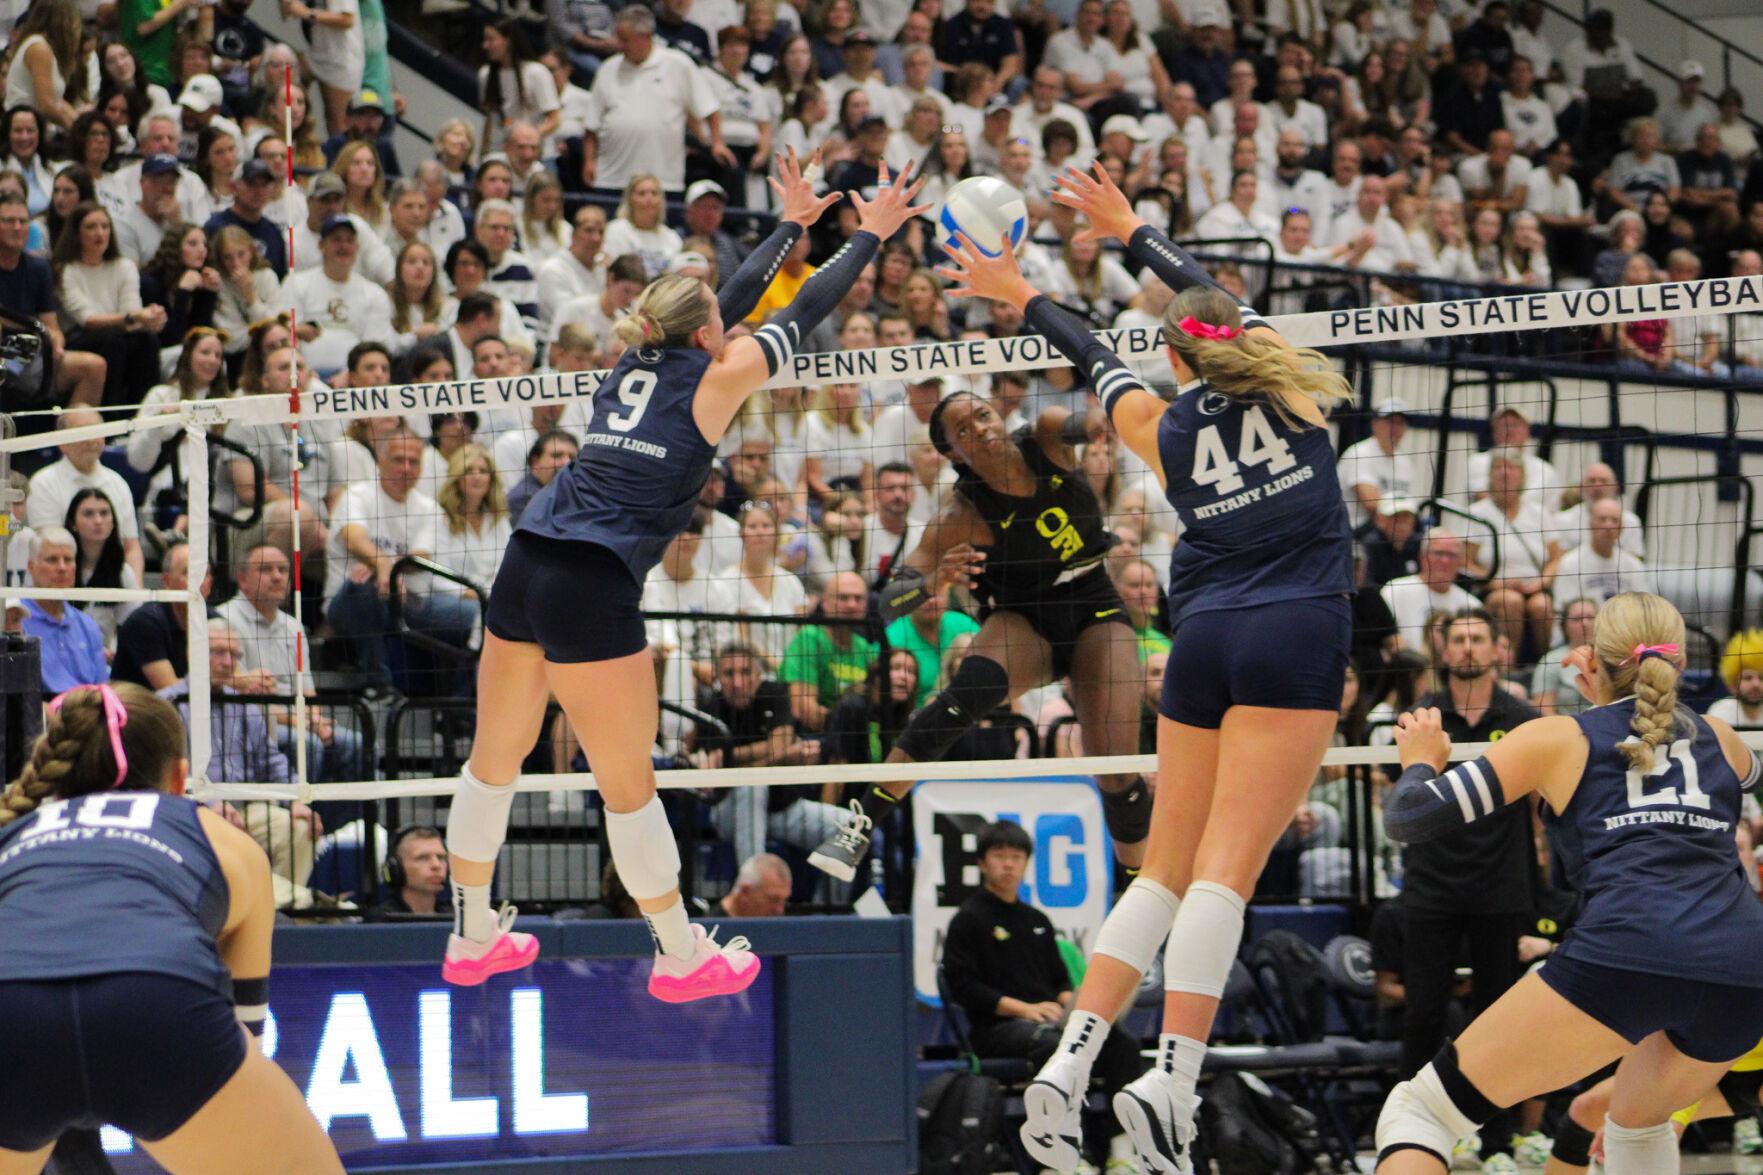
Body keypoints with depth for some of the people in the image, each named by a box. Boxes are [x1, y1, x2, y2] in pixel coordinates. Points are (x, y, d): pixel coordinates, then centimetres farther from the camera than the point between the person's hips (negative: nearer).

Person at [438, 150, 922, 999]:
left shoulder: (638, 361, 18)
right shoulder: (715, 377, 1)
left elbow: (740, 293, 33)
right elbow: (804, 311, 12)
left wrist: (794, 223, 45)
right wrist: (869, 235, 25)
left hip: (526, 566, 8)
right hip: (594, 582, -8)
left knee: (495, 757, 17)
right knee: (628, 783, 3)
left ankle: (472, 938, 29)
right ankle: (680, 957, 14)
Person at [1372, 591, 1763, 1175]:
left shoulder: (1558, 739, 15)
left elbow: (1410, 818, 10)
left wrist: (1419, 764, 32)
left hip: (1629, 949, -5)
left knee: (1417, 1110, 1)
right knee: (1636, 1123, 35)